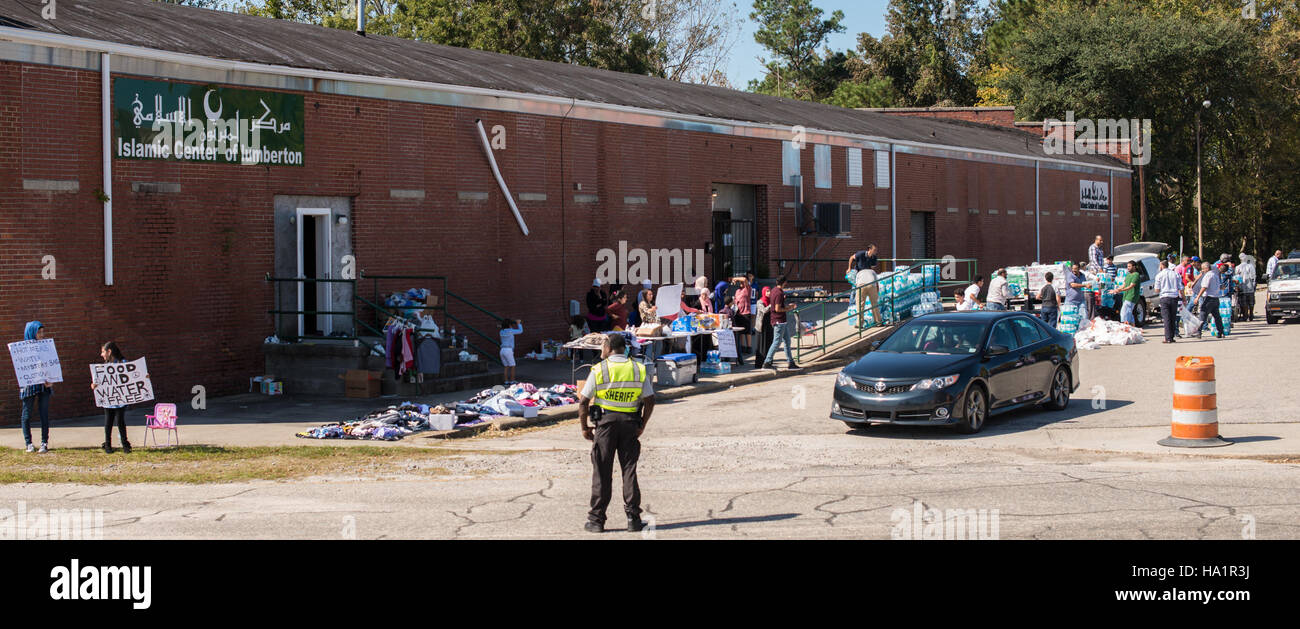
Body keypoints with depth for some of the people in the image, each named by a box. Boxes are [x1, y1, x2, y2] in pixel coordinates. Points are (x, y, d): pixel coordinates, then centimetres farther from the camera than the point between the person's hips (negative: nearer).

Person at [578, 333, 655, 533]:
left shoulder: (599, 369, -5)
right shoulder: (639, 369, 3)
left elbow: (583, 401, -6)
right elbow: (650, 401, 2)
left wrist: (584, 427, 5)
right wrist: (642, 426, 12)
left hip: (606, 421, -2)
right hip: (630, 423, 2)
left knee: (602, 472, 3)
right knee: (629, 470, 9)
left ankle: (596, 520, 5)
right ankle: (633, 518, 6)